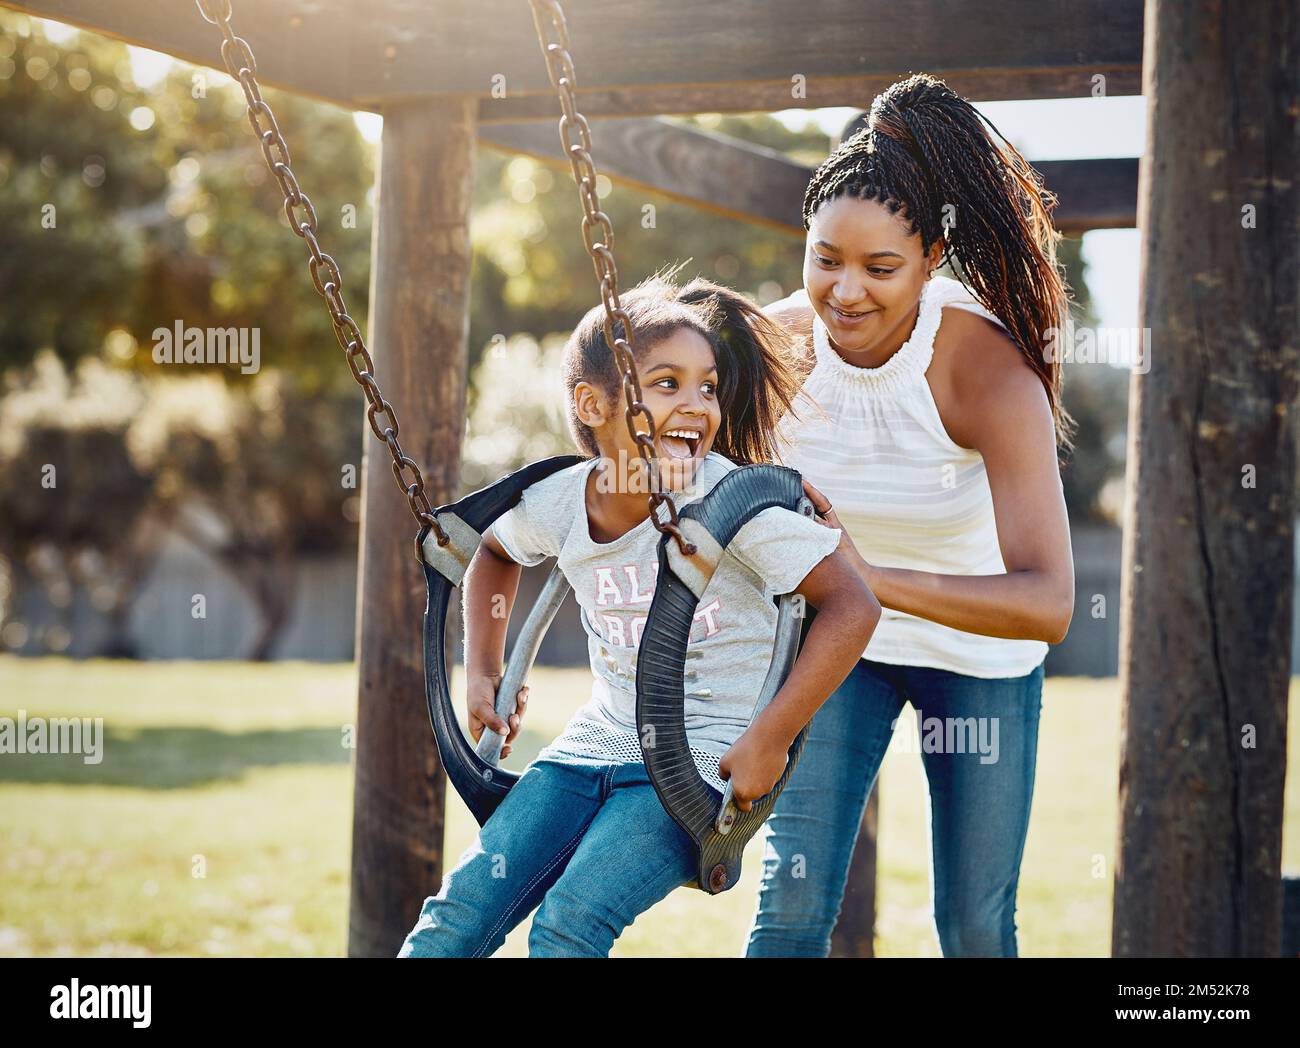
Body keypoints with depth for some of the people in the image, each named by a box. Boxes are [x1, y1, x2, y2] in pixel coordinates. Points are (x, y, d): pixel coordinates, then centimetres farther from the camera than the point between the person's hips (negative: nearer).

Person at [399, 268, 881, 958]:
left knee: (569, 922, -24)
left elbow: (851, 605, -17)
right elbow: (493, 551, 24)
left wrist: (770, 738, -20)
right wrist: (483, 671, 17)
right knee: (461, 908, -8)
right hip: (598, 744, 5)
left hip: (705, 763, -5)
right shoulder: (558, 503, -1)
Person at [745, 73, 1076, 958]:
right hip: (837, 642, 2)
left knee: (976, 926, 7)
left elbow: (1049, 605, -40)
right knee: (793, 900, -9)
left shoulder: (988, 370, -31)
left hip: (981, 657, -2)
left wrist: (874, 578, -50)